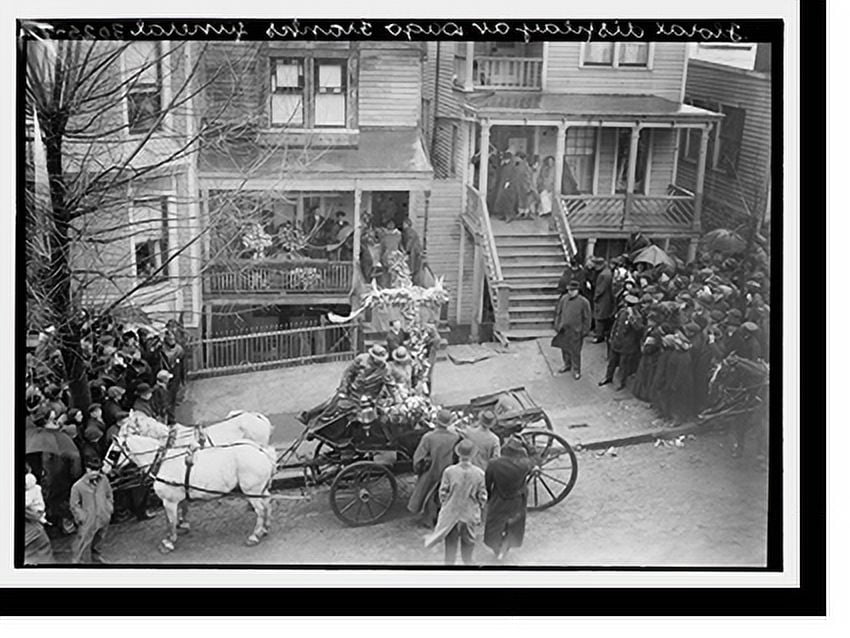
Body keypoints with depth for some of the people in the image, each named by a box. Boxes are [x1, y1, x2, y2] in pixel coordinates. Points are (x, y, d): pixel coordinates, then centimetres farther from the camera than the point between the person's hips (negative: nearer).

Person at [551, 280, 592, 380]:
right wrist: (557, 326, 8)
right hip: (564, 330, 4)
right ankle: (567, 365, 40)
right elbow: (558, 313, 10)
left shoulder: (583, 302, -14)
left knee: (575, 352, 4)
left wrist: (585, 331, -5)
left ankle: (576, 370, 20)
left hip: (576, 331, -4)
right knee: (564, 349, 18)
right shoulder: (563, 299, -2)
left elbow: (587, 318, -6)